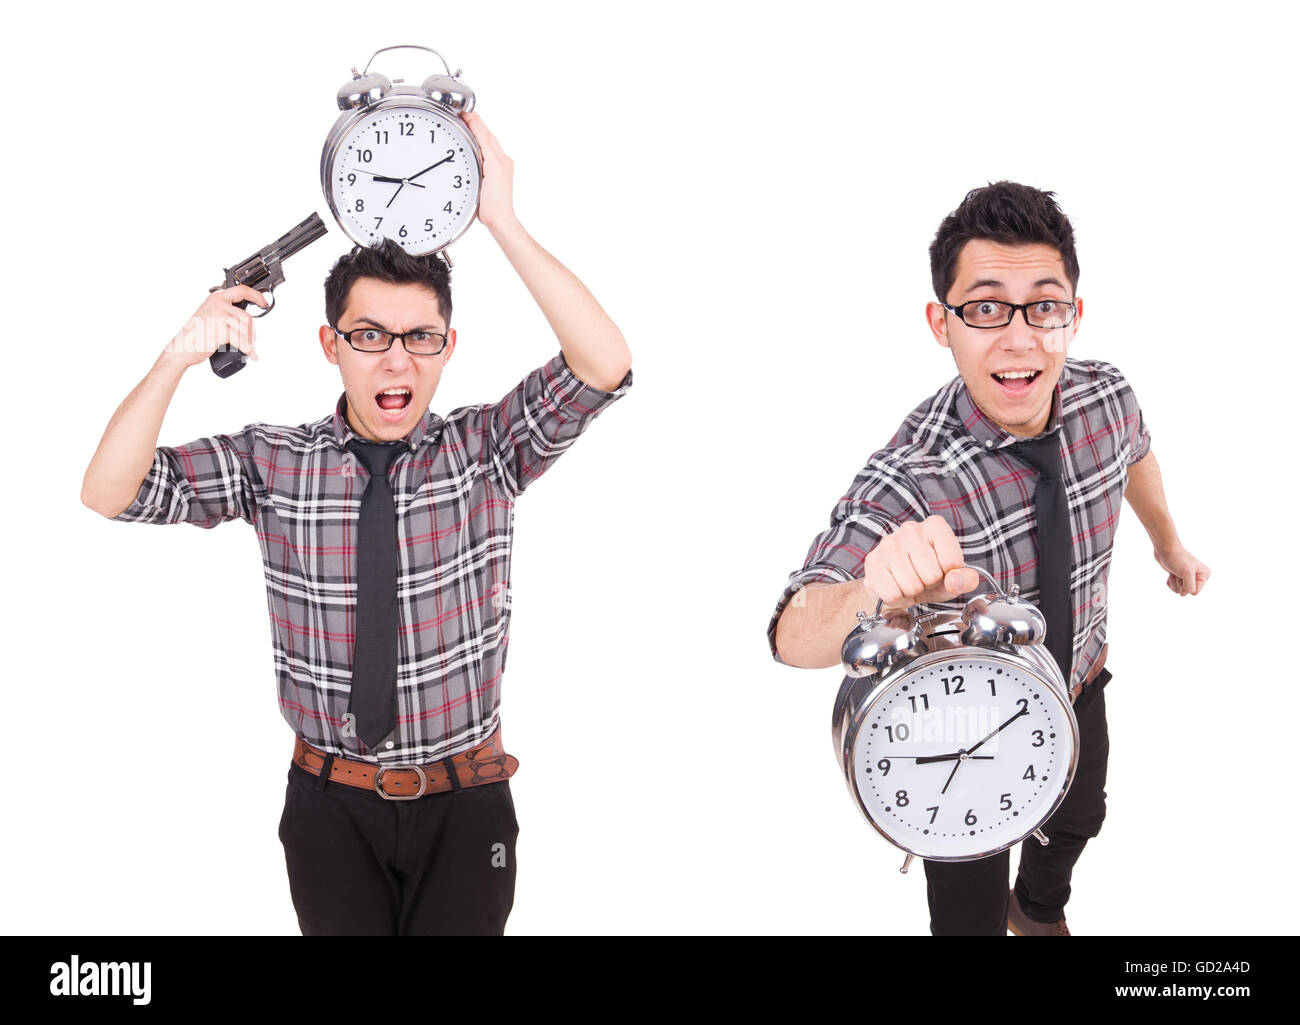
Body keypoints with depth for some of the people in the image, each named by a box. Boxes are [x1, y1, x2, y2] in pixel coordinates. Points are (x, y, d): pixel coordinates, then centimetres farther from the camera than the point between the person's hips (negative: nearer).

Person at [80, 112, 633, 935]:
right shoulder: (273, 464, -3)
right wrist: (178, 360, -25)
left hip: (465, 802, 0)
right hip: (332, 805, 1)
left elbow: (606, 366, -21)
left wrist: (503, 221, -29)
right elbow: (109, 493, -9)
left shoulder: (486, 450, -6)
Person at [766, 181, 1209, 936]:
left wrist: (1168, 541, 22)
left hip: (1078, 689, 6)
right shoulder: (907, 482, -38)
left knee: (1078, 819, 32)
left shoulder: (1106, 396, -21)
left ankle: (1040, 913, 66)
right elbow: (795, 636, -51)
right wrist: (880, 592, -72)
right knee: (971, 914, 10)